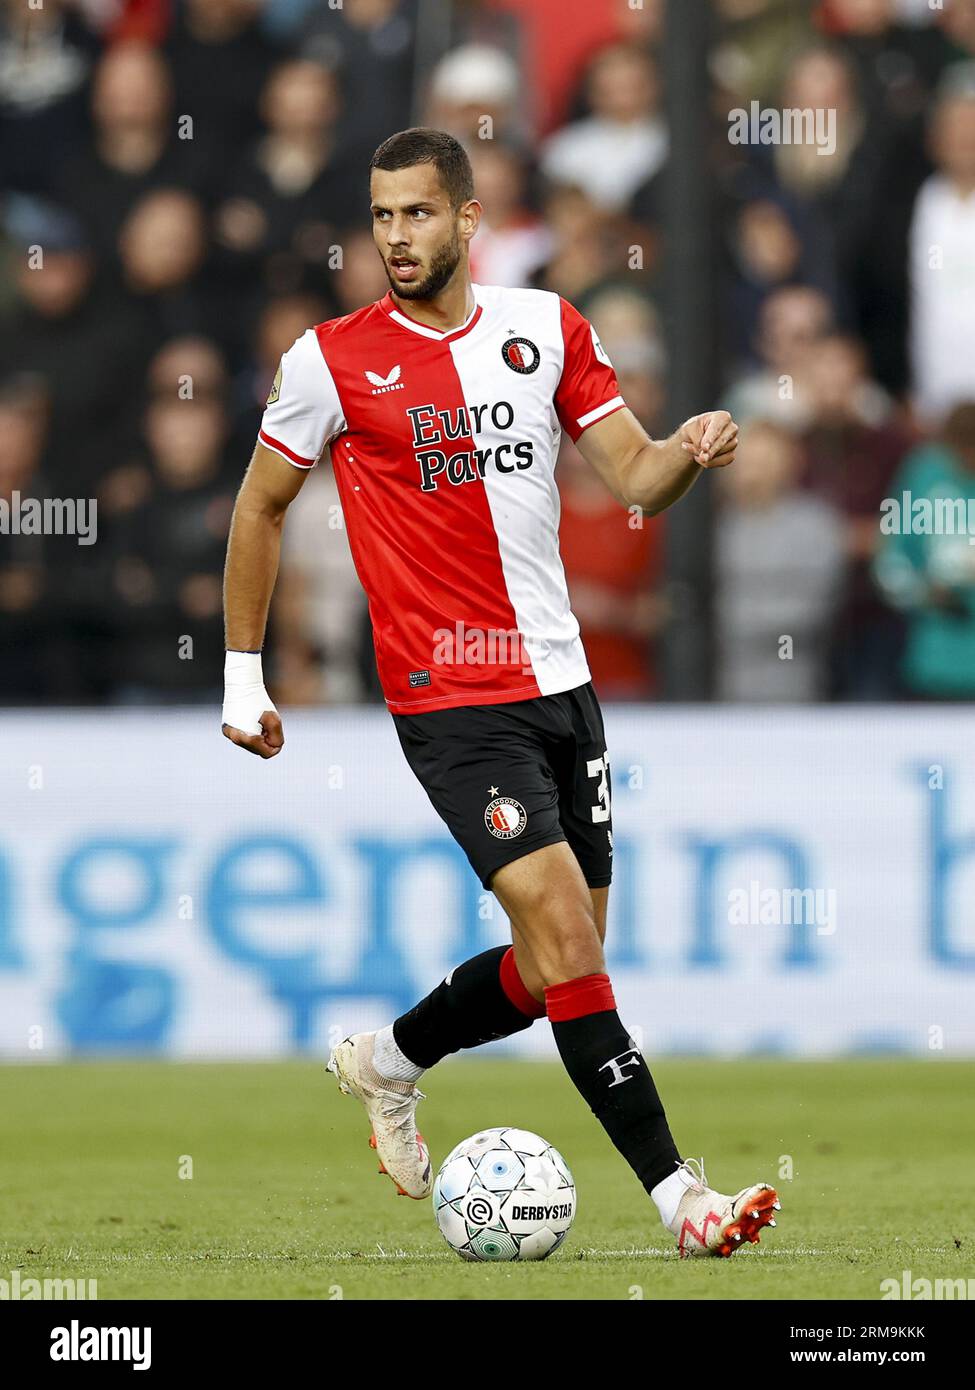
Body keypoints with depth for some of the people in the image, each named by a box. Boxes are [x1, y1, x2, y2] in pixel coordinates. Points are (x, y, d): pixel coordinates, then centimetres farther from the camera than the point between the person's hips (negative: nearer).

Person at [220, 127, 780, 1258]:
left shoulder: (546, 327, 6)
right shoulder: (334, 359, -4)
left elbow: (632, 476, 7)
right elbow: (260, 506, 7)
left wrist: (687, 454, -17)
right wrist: (242, 675, 7)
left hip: (561, 684, 5)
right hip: (450, 699, -5)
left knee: (557, 968, 10)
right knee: (563, 929, -17)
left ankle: (387, 1061, 36)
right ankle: (678, 1195, -16)